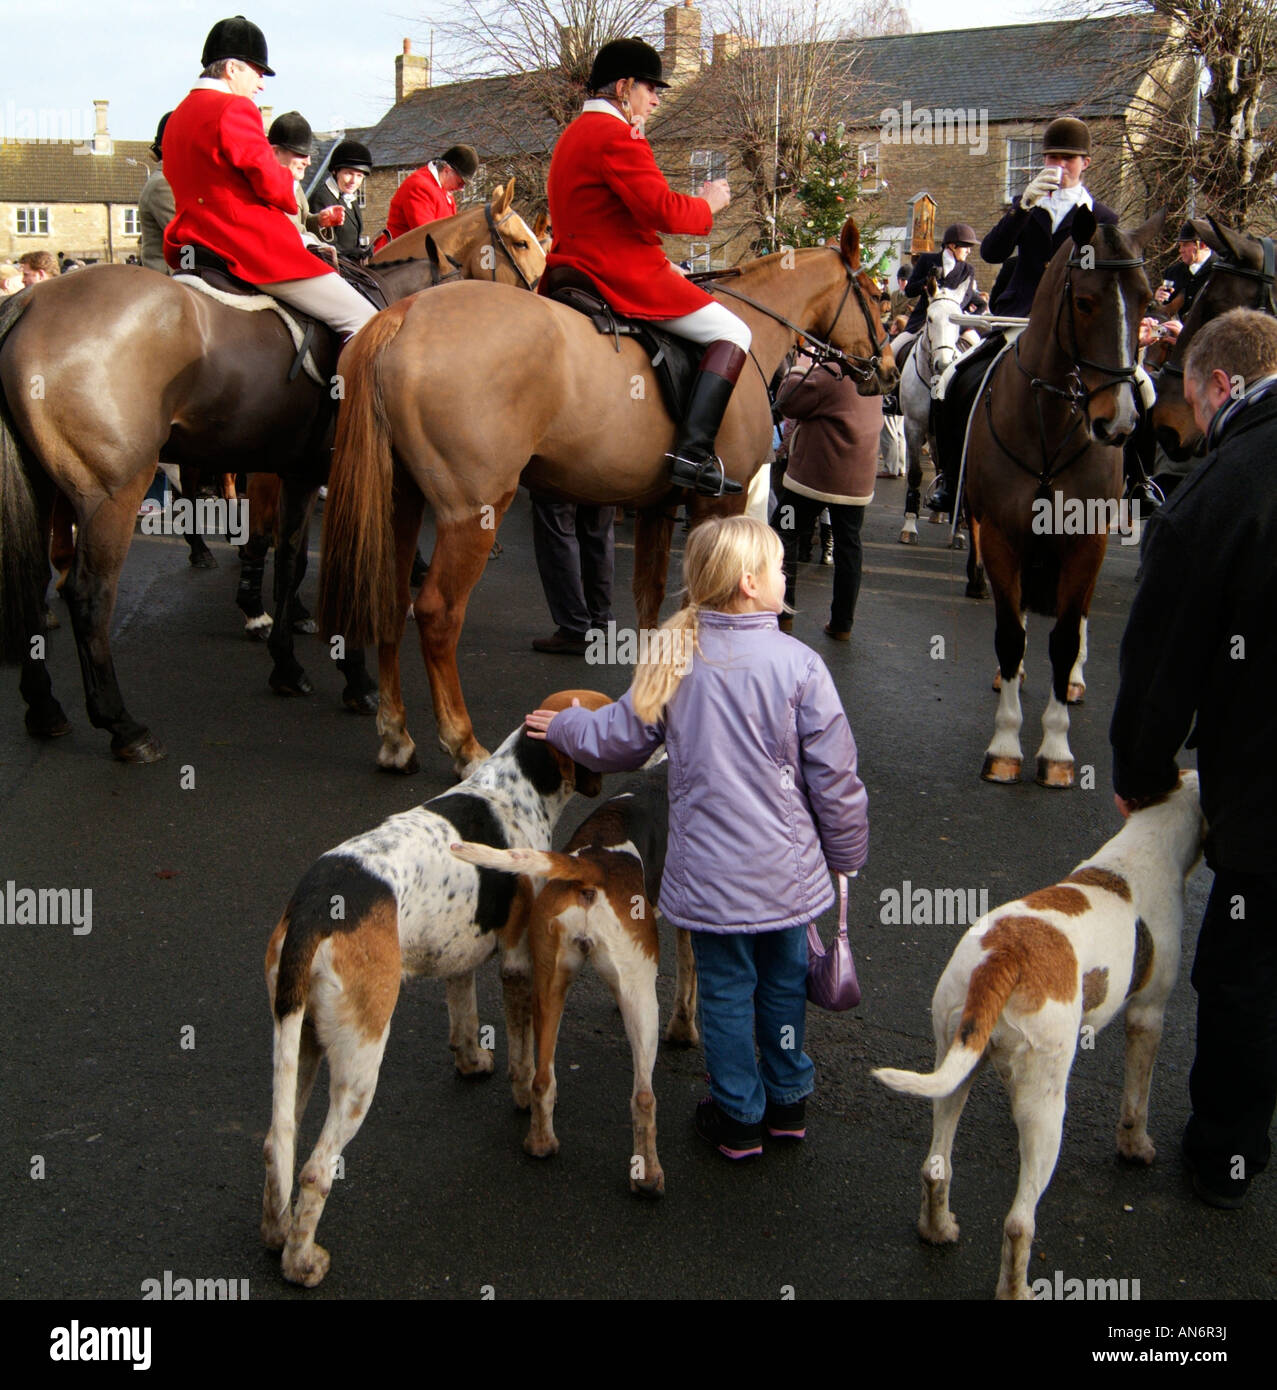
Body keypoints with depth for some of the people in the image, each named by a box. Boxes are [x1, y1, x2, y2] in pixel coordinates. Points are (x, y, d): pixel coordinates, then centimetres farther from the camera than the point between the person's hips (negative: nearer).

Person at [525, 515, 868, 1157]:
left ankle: (738, 1116, 26)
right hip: (787, 868, 0)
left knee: (725, 988, 14)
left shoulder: (675, 659, -6)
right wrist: (846, 853, 6)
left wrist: (563, 727, 25)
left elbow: (621, 738, 4)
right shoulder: (797, 663, -13)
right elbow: (834, 774, -9)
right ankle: (787, 1098, 35)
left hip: (710, 872, 1)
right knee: (783, 982, 19)